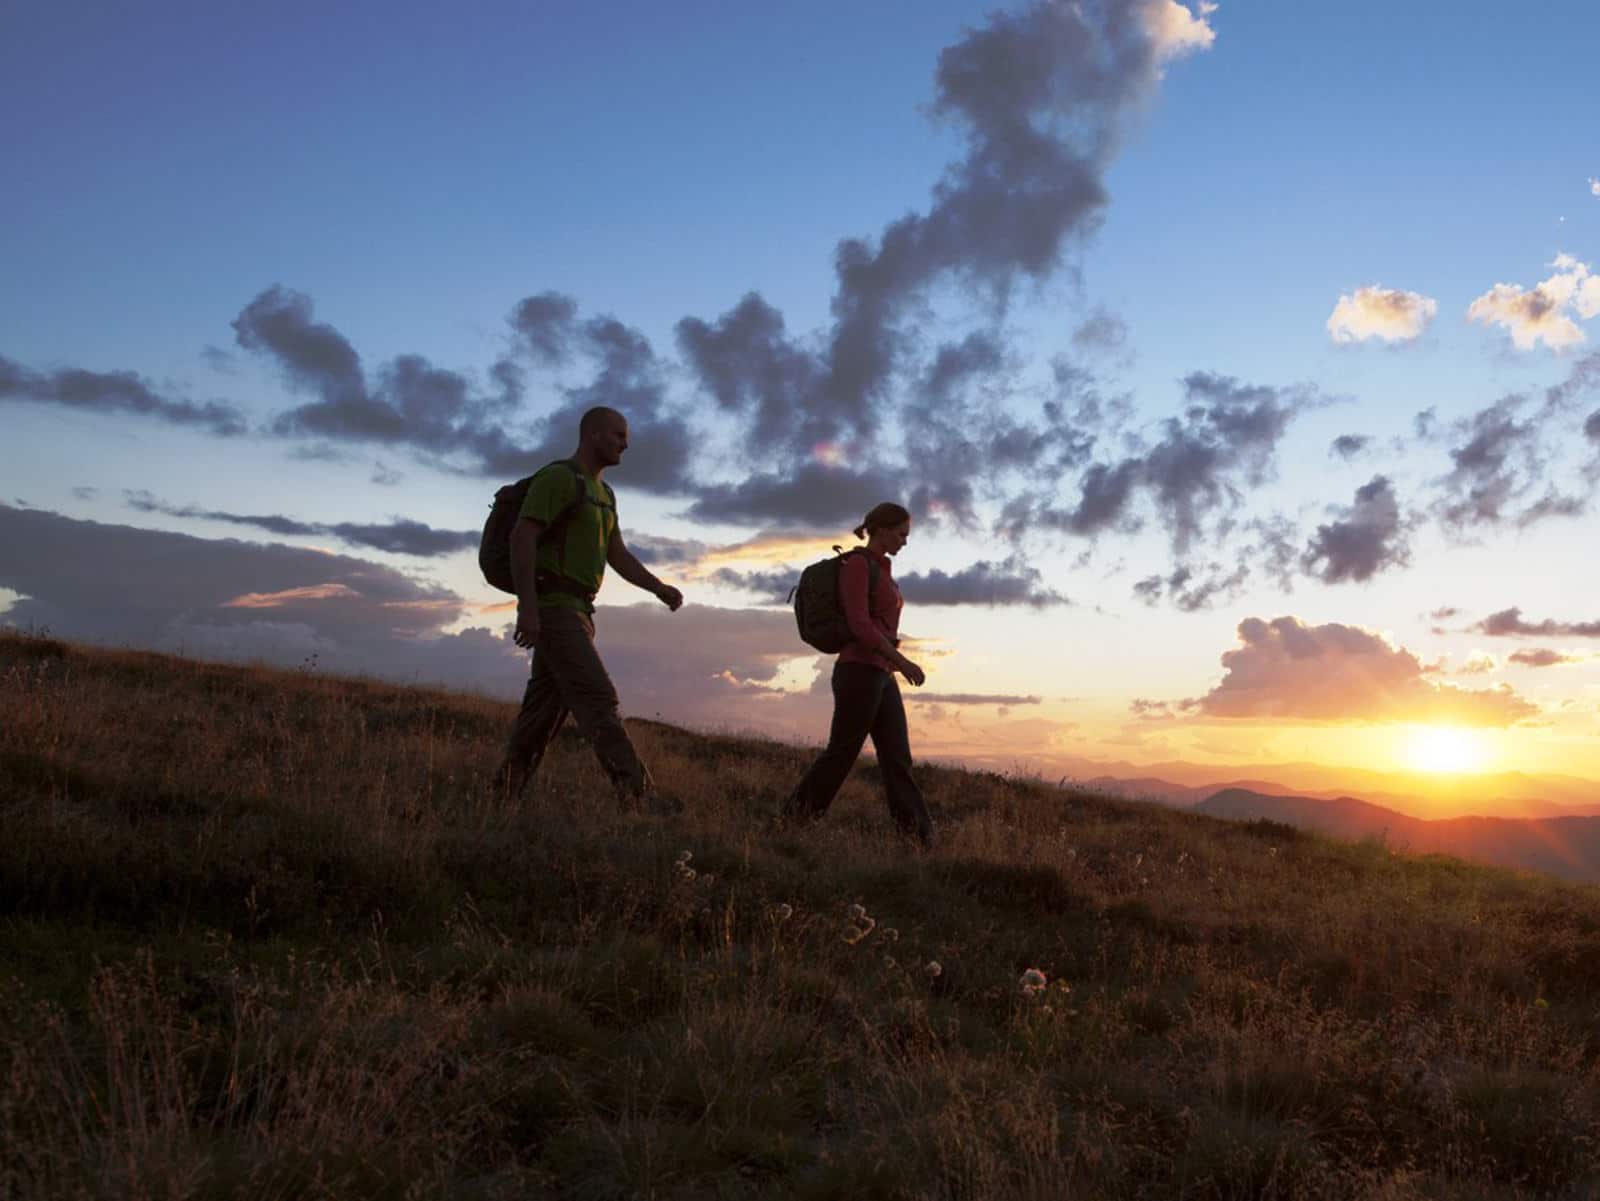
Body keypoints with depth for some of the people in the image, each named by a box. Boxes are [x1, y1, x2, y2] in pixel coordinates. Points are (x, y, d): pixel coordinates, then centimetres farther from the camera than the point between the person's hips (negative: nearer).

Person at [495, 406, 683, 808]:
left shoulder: (603, 493, 21)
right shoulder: (557, 477, -10)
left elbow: (619, 557, 18)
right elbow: (522, 537, -19)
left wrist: (660, 589, 3)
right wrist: (528, 608, -26)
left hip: (575, 611, 10)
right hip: (552, 607, -10)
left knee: (545, 711, 7)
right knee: (597, 698, -17)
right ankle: (639, 796, -21)